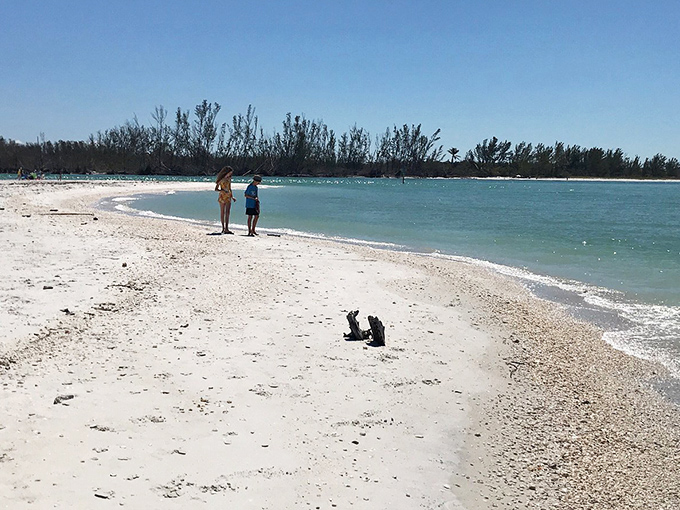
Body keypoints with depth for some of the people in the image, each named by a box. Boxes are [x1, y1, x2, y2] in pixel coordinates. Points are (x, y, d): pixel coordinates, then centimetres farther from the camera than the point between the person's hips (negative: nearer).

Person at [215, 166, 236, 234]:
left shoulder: (229, 179, 12)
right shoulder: (221, 179, -6)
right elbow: (216, 189, -6)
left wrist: (232, 197, 10)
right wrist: (223, 190, -22)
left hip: (228, 197, 6)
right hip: (222, 197, -6)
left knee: (227, 213, -2)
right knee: (222, 213, 0)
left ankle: (226, 228, -4)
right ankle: (223, 228, 4)